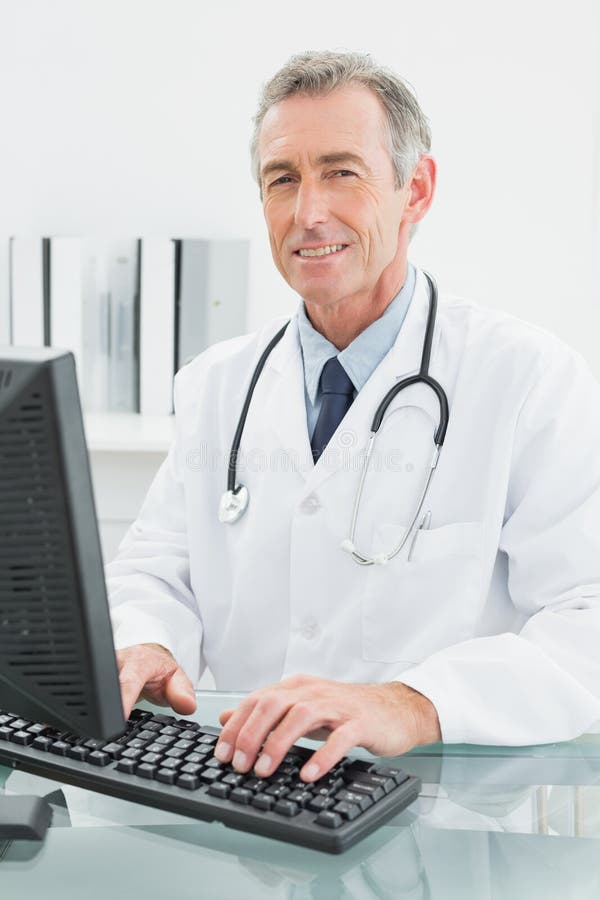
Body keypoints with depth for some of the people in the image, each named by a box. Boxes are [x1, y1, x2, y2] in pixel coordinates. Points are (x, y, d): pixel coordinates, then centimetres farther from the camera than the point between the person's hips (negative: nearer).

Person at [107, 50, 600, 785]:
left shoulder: (534, 380, -5)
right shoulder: (213, 385, 11)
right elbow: (156, 569, 12)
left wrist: (414, 705, -30)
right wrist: (144, 648, -12)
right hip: (241, 792, 4)